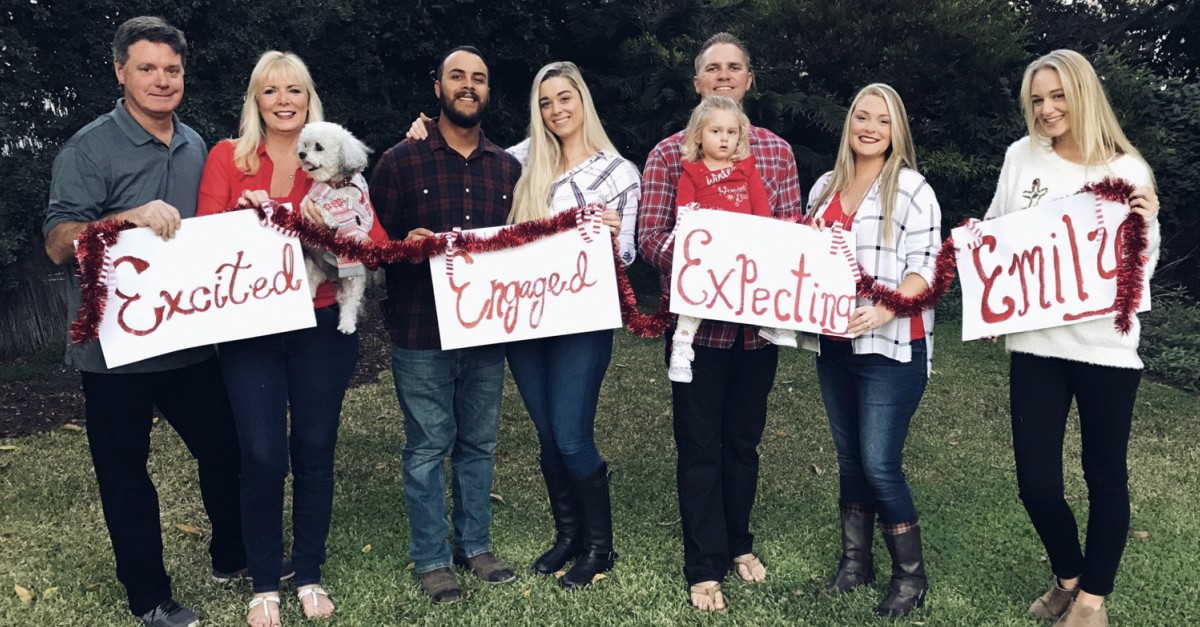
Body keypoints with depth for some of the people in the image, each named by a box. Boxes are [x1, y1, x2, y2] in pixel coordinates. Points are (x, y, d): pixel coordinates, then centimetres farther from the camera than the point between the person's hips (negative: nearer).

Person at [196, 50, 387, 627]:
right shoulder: (227, 156, 4)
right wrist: (243, 214, -20)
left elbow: (378, 240, -4)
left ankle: (310, 576, 25)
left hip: (321, 326, 1)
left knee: (315, 452, 7)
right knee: (263, 457, -3)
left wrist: (331, 226, -21)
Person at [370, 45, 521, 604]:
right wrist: (407, 244, -20)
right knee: (428, 447, 4)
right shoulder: (401, 160, -1)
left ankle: (475, 545, 29)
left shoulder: (507, 167, 10)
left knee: (479, 444, 13)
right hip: (421, 332, -4)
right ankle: (431, 559, 19)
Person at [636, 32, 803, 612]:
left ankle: (738, 543, 35)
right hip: (697, 321, -3)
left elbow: (793, 231, 6)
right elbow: (648, 236, -6)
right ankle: (704, 568, 18)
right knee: (700, 445, 5)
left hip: (758, 322, 3)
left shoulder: (777, 151, 8)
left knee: (744, 439, 16)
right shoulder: (669, 153, 0)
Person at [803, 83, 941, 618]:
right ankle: (855, 561, 28)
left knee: (880, 465, -6)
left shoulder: (911, 188, -6)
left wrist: (883, 311, -28)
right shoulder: (825, 187, 12)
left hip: (890, 347, -6)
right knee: (849, 458, 14)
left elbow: (925, 267, -13)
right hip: (833, 345, 6)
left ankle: (910, 576, 13)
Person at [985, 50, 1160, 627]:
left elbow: (1141, 267, 4)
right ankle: (1068, 577, 32)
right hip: (1035, 344, 1)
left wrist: (1147, 225, -15)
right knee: (1036, 481, 4)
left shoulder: (1126, 169, 0)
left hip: (1107, 346, -1)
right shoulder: (1021, 157, 4)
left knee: (1105, 476, 9)